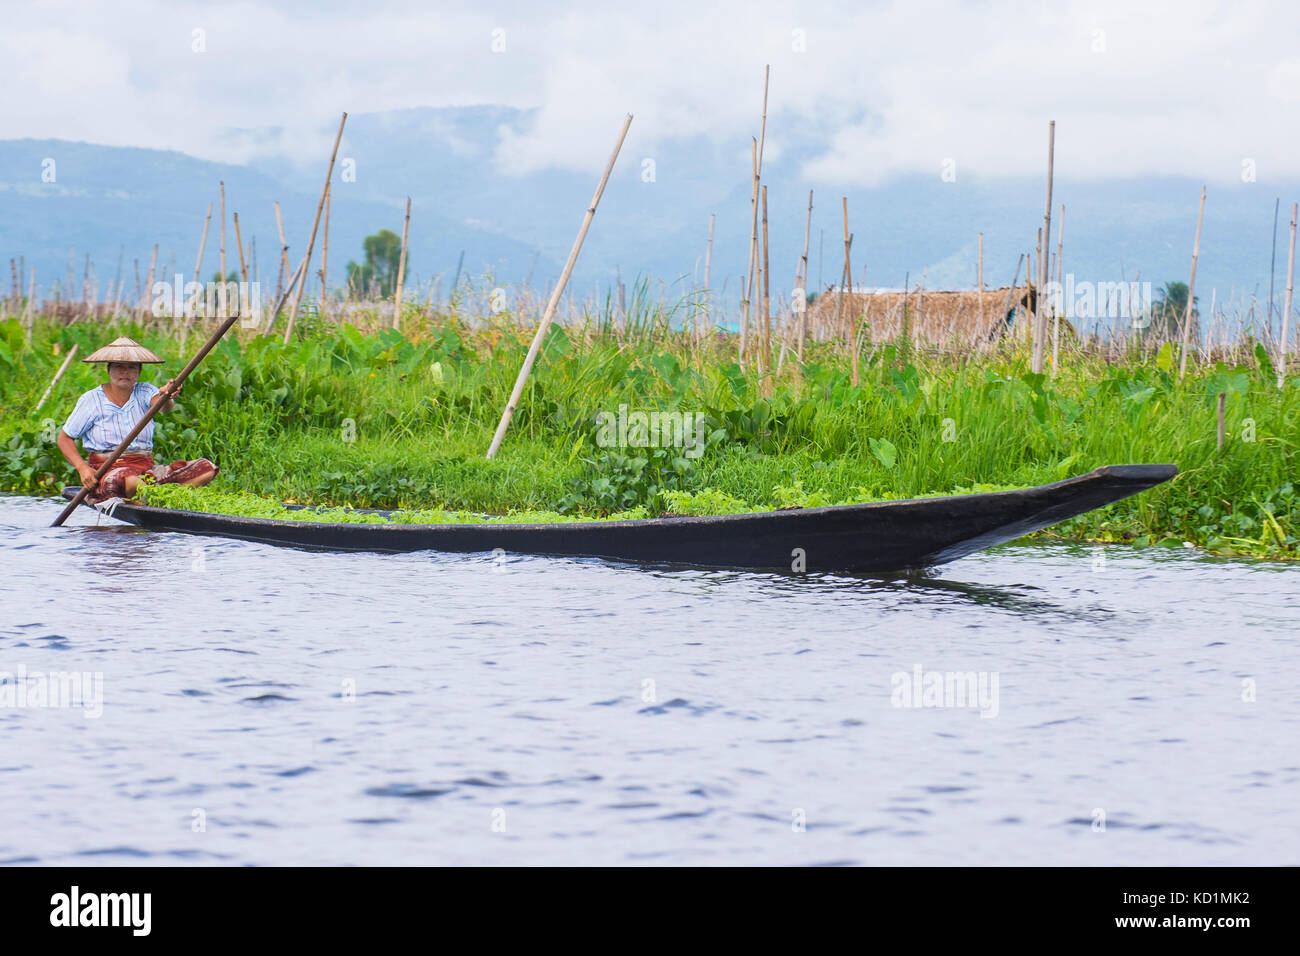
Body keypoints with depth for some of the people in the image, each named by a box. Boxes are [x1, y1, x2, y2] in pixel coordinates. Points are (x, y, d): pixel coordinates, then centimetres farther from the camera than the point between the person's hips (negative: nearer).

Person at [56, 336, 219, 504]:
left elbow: (161, 407, -16)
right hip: (105, 472, -4)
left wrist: (166, 399, -42)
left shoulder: (145, 392, 7)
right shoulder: (91, 400, 1)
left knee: (206, 468, -15)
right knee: (130, 480, -42)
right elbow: (64, 438, 5)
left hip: (146, 469, 4)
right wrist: (82, 468, -12)